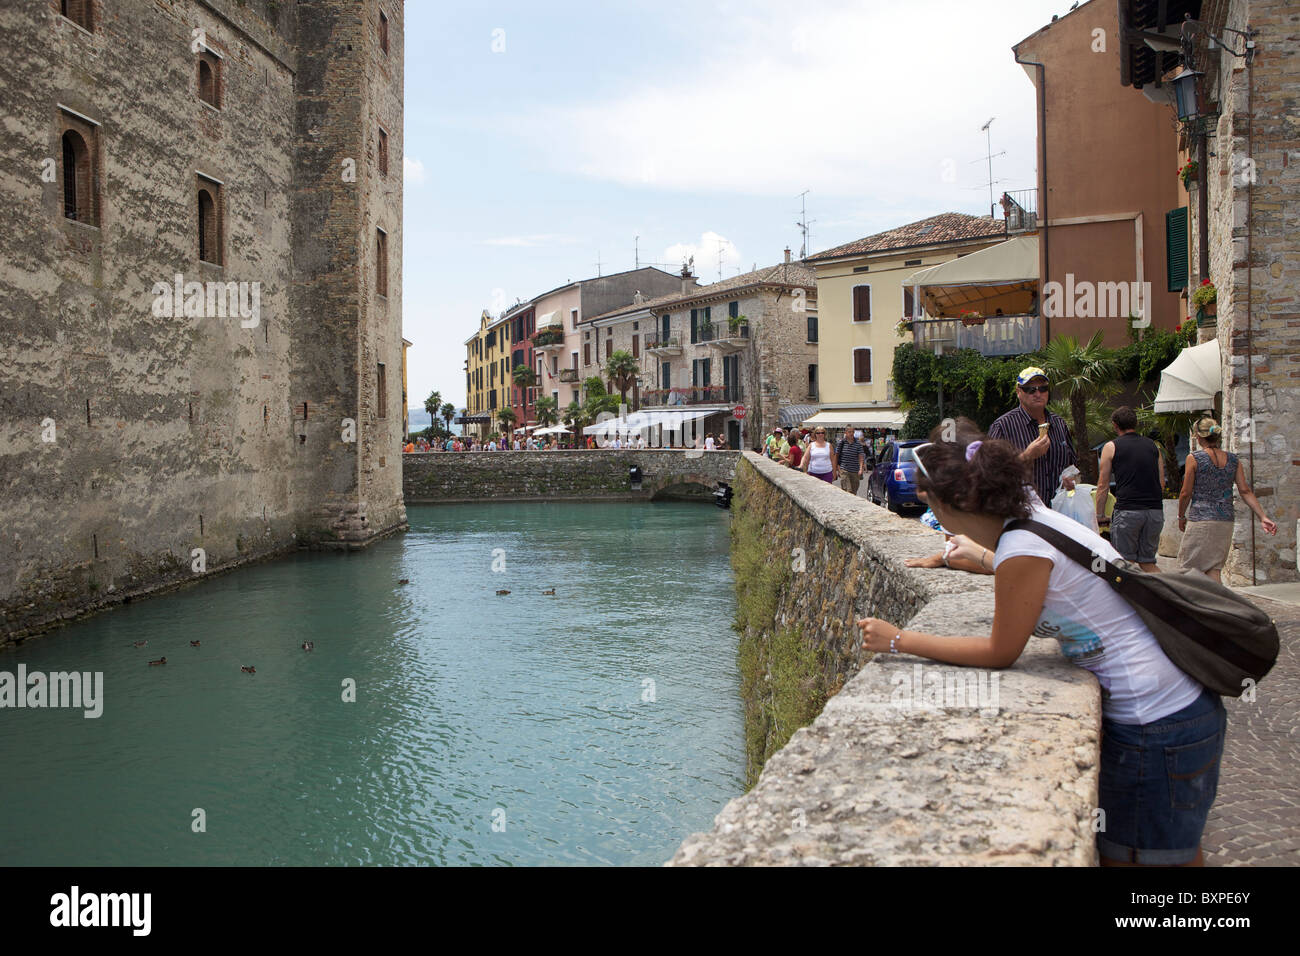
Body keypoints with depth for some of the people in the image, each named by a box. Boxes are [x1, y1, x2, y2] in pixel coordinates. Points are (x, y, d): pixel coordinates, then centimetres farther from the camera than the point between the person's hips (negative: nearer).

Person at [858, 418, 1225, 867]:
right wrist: (980, 553, 51)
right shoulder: (1032, 516, 4)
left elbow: (999, 653, -13)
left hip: (1157, 726, -9)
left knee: (1126, 857, 5)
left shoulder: (1023, 550, -23)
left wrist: (900, 641, -6)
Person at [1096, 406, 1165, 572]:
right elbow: (1161, 483, 16)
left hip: (1127, 511, -4)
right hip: (1155, 510, 4)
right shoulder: (1153, 446, 14)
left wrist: (1100, 515, 9)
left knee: (1125, 563, 3)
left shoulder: (1111, 447, 3)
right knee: (1147, 562, 12)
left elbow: (1103, 486, 3)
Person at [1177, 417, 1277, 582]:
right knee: (1214, 569, 11)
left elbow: (1186, 493, -4)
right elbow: (1245, 491, 1)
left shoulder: (1194, 458, -7)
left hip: (1200, 520, -5)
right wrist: (1263, 517, 0)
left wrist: (1181, 517, 9)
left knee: (1190, 569, 3)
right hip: (1226, 521, 5)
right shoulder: (1233, 459, 7)